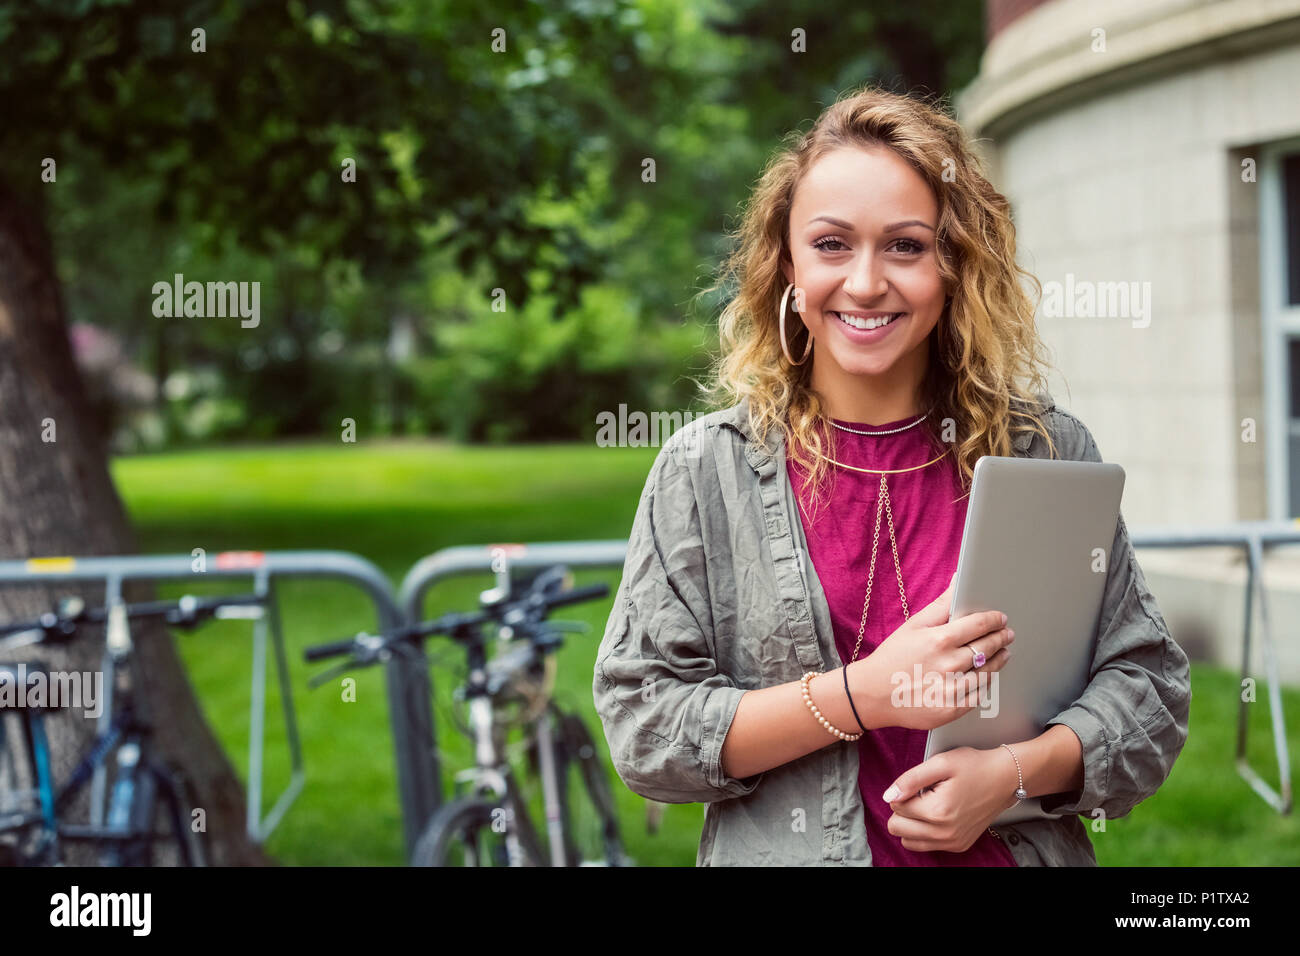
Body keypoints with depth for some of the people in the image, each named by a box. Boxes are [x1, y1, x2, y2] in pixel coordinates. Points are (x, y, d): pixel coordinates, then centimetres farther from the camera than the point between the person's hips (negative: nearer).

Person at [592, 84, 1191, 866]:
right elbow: (639, 727, -11)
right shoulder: (704, 471, -8)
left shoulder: (1049, 452, -5)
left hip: (1011, 847, 1)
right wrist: (865, 695, -21)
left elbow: (1151, 684, -3)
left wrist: (1014, 772, -21)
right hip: (784, 850, 0)